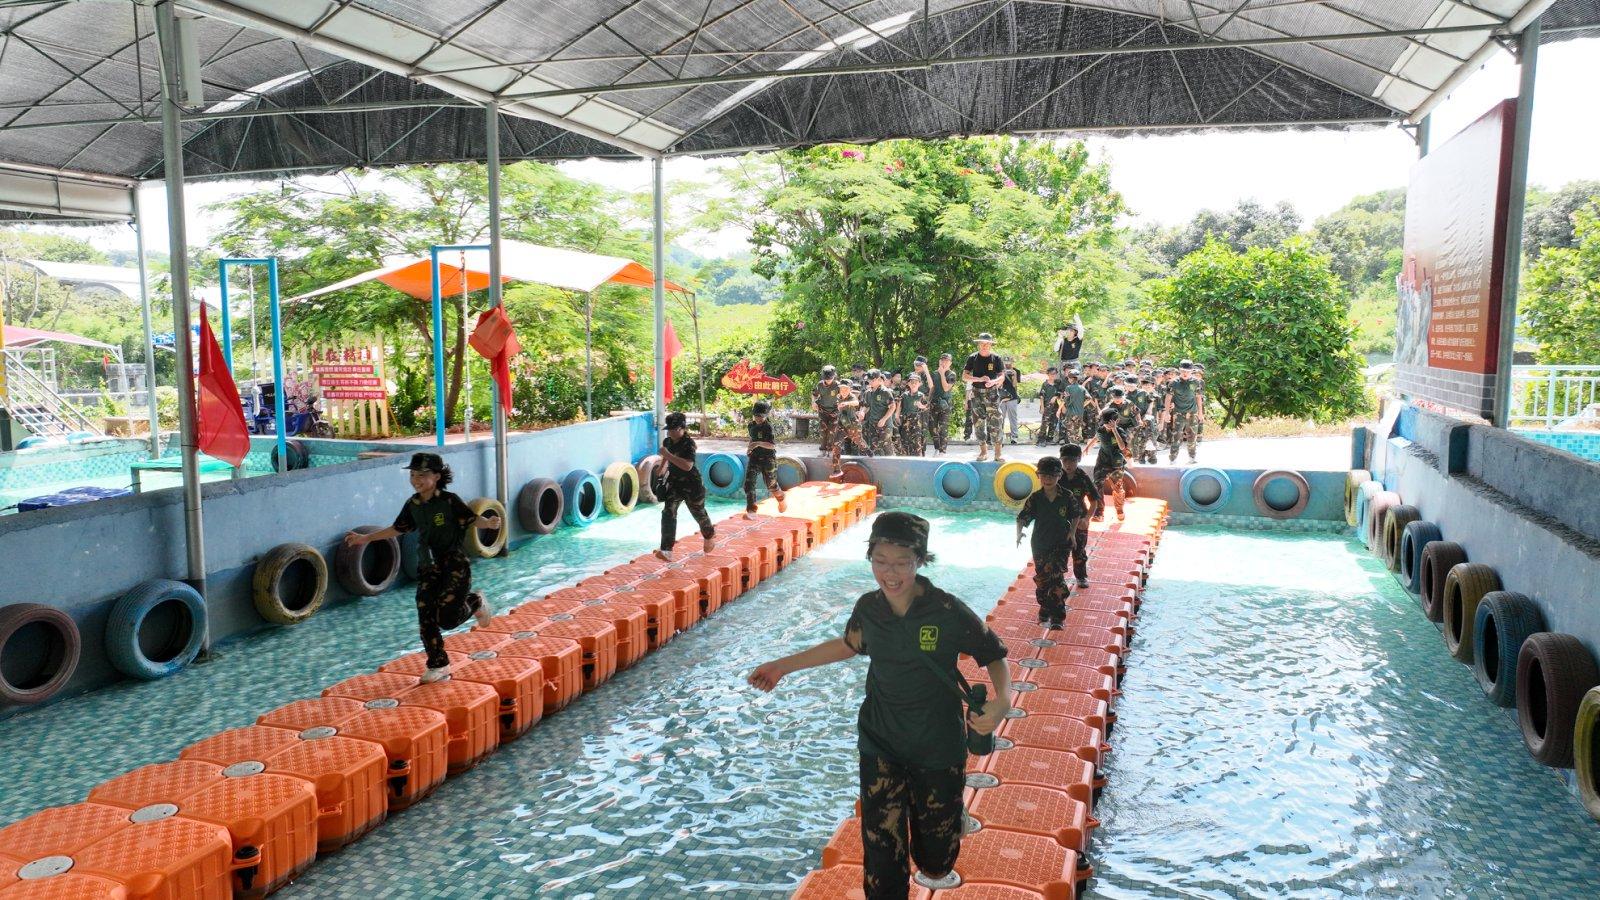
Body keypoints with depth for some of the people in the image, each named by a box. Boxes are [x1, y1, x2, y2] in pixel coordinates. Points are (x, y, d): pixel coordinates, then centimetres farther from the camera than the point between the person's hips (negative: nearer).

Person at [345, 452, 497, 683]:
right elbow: (398, 529, 17)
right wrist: (365, 538, 19)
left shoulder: (449, 501, -14)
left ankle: (475, 602, 20)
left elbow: (472, 519, -14)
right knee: (426, 619, 2)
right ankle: (438, 665, 17)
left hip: (454, 565, -6)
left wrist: (489, 523, -37)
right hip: (427, 568, 6)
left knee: (446, 618, -12)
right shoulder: (413, 505, 3)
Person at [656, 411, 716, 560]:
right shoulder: (667, 442, 0)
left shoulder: (688, 443, -21)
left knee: (698, 513, 14)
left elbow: (688, 466, -34)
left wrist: (668, 455, -34)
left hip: (691, 485, -5)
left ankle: (710, 536, 45)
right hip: (674, 482, 5)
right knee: (668, 513, -12)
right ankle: (667, 550, -17)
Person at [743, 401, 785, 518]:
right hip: (754, 459, 5)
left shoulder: (768, 427, -16)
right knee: (749, 484, -12)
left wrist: (759, 443, -36)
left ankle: (781, 500, 43)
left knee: (771, 485, 10)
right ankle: (751, 511, -11)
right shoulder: (751, 426, 4)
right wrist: (749, 448, 9)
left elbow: (773, 445, -24)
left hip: (768, 459, -5)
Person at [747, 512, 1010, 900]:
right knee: (882, 862, -2)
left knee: (935, 864, 15)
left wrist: (1002, 700, -29)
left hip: (938, 749, -2)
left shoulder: (949, 612, -20)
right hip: (881, 747, 2)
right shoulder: (868, 608, -8)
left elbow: (995, 657, -8)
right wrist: (783, 666, 14)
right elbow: (848, 645, 13)